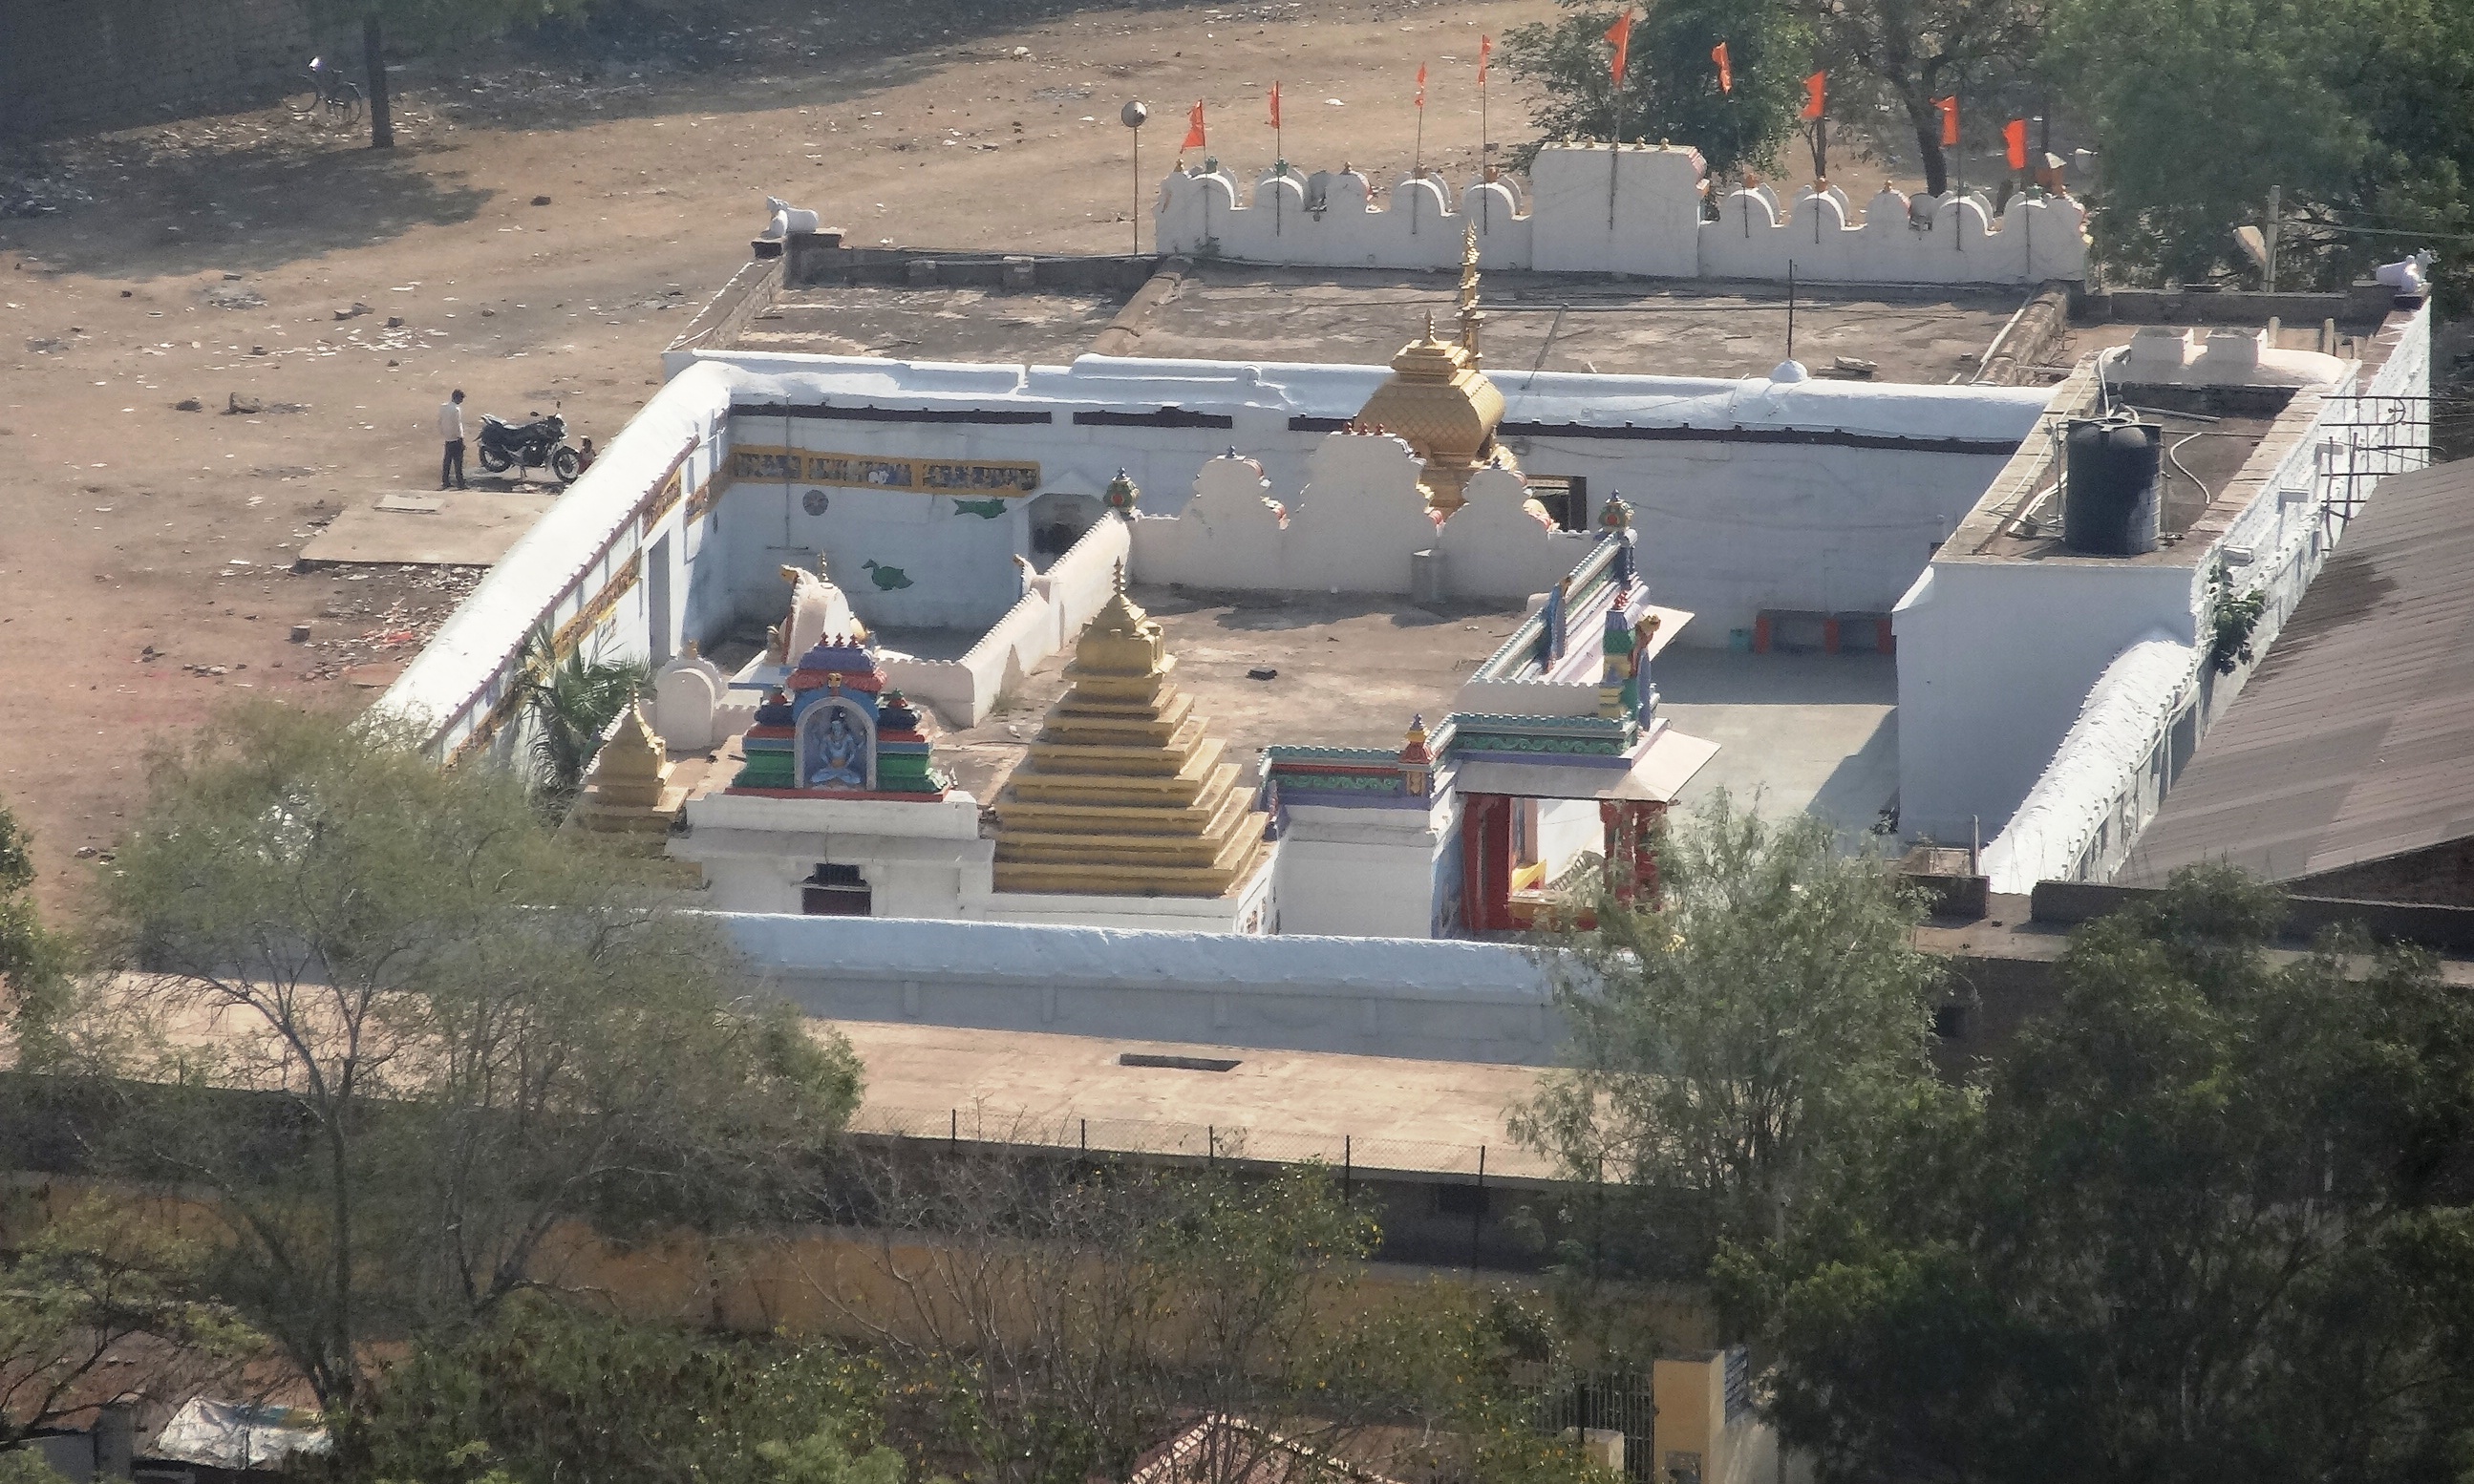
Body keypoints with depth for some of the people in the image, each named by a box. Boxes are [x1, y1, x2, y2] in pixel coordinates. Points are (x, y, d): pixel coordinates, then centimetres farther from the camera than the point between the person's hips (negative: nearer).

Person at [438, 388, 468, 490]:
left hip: (447, 438, 8)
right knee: (458, 462, -2)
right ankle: (460, 483, 1)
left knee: (447, 460, 15)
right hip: (456, 438, -8)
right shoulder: (456, 409, -21)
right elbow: (457, 425, -20)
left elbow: (440, 421, 9)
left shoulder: (443, 407, 2)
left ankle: (445, 481, 20)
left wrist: (441, 433, 18)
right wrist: (460, 438, -13)